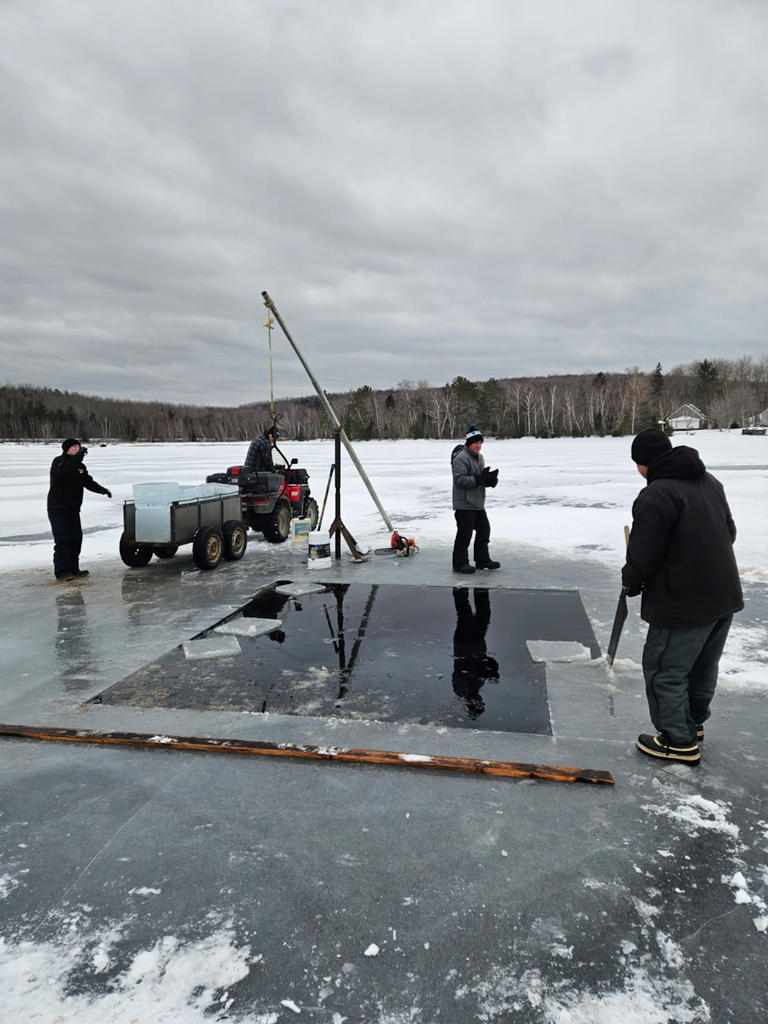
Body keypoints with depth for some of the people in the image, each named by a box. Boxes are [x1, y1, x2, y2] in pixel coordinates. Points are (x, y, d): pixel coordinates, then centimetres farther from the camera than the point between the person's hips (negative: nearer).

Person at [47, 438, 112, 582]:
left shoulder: (80, 466, 15)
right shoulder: (58, 462, -8)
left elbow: (88, 482, 15)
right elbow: (63, 471, -30)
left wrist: (102, 490, -3)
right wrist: (77, 457, -38)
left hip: (73, 509, 8)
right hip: (58, 509, -8)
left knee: (76, 538, 9)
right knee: (62, 540, -10)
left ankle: (73, 568, 19)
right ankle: (61, 571, -6)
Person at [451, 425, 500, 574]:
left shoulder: (479, 457, 15)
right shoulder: (461, 459, -17)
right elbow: (460, 479, -24)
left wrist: (490, 479, -4)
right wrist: (479, 479, -29)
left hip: (478, 503, 10)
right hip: (464, 504, -10)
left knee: (484, 530, 15)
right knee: (464, 534, -3)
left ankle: (482, 559, 28)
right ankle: (460, 563, 8)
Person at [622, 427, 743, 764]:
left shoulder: (655, 496, -22)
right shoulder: (709, 481, 8)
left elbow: (643, 555, -20)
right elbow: (729, 531, 18)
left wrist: (631, 582, 0)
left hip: (684, 603, -9)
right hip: (725, 595, 9)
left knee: (663, 669, 6)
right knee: (704, 666, 23)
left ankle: (679, 742, 14)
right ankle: (693, 722, 41)